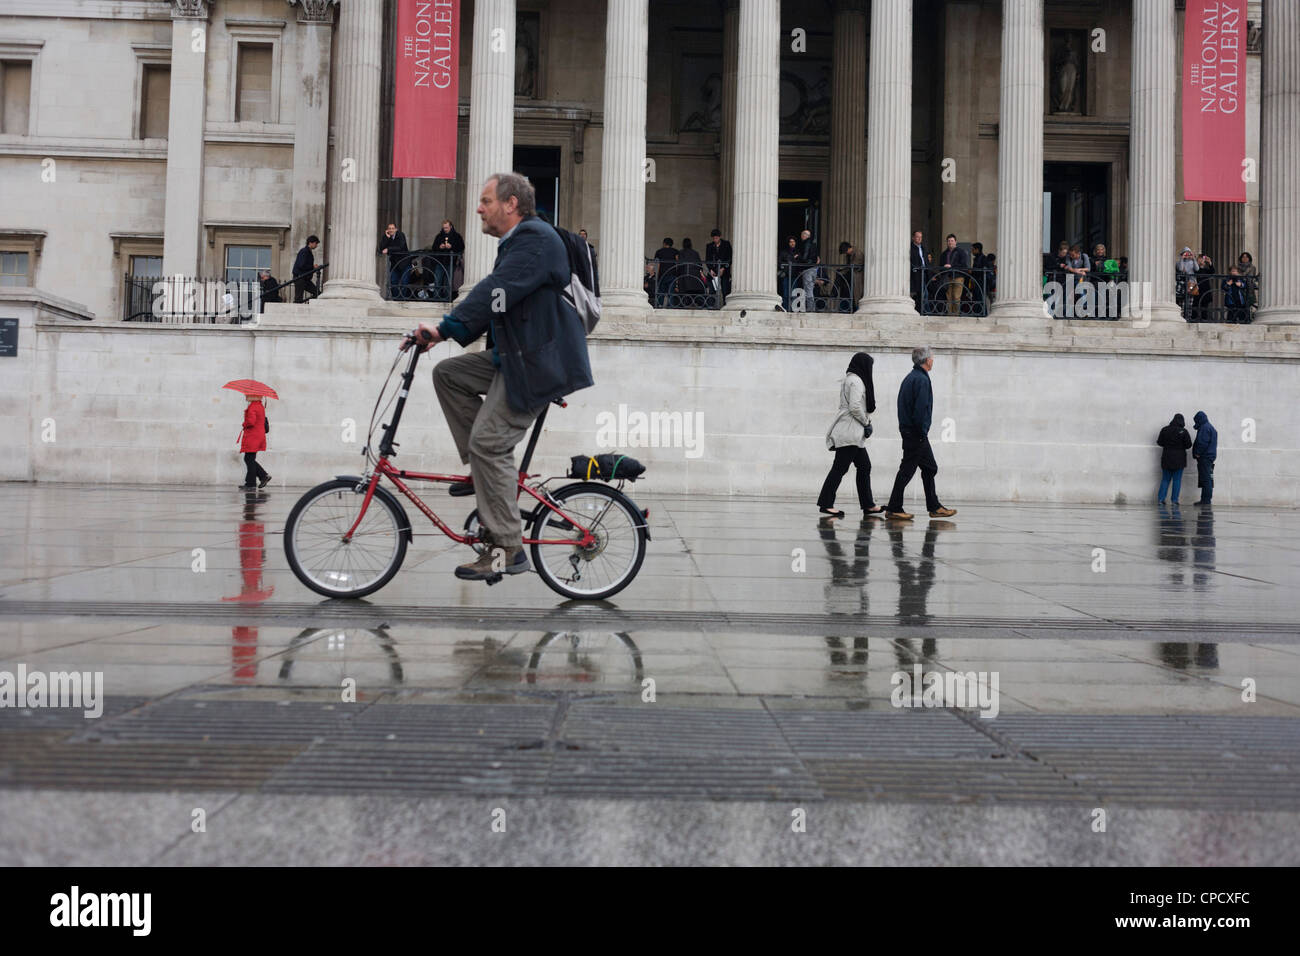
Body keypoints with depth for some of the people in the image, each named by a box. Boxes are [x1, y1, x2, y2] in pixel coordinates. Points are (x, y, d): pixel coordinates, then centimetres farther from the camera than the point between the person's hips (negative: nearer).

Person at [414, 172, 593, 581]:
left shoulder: (536, 239, -15)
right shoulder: (517, 242, 18)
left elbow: (494, 293, -27)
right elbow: (491, 300, 17)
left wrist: (445, 328, -29)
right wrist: (445, 332, 7)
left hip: (537, 364, -11)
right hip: (513, 356, 11)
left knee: (488, 443, -12)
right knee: (447, 373, 10)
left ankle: (507, 550, -5)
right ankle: (484, 471, 12)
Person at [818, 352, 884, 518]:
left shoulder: (849, 379, 17)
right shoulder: (856, 381, -13)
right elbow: (854, 407, -21)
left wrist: (866, 422, 9)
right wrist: (867, 422, -8)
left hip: (854, 433, 11)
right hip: (850, 431, -11)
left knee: (864, 466, 13)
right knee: (840, 467, -8)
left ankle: (868, 505, 18)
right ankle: (825, 505, -7)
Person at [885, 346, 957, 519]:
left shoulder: (910, 377, 15)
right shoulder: (922, 379, -15)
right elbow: (920, 409, -23)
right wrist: (922, 433, -17)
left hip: (909, 430, 10)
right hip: (916, 434, -10)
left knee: (930, 468, 14)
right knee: (907, 470, -5)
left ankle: (934, 507, 19)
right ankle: (893, 509, -2)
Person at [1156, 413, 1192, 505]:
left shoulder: (1164, 430, -2)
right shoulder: (1183, 432, -10)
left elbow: (1159, 442, 4)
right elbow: (1188, 445, -6)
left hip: (1166, 459, 3)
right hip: (1179, 460, -3)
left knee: (1165, 479, 10)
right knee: (1177, 480, 4)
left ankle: (1160, 499, 3)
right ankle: (1174, 500, 2)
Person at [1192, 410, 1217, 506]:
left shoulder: (1205, 428, -12)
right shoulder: (1210, 427, 21)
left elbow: (1203, 443, -21)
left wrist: (1198, 453, -12)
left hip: (1205, 457, -11)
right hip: (1209, 456, 11)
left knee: (1206, 480, -11)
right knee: (1204, 480, 12)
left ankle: (1206, 501, -12)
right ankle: (1204, 500, 15)